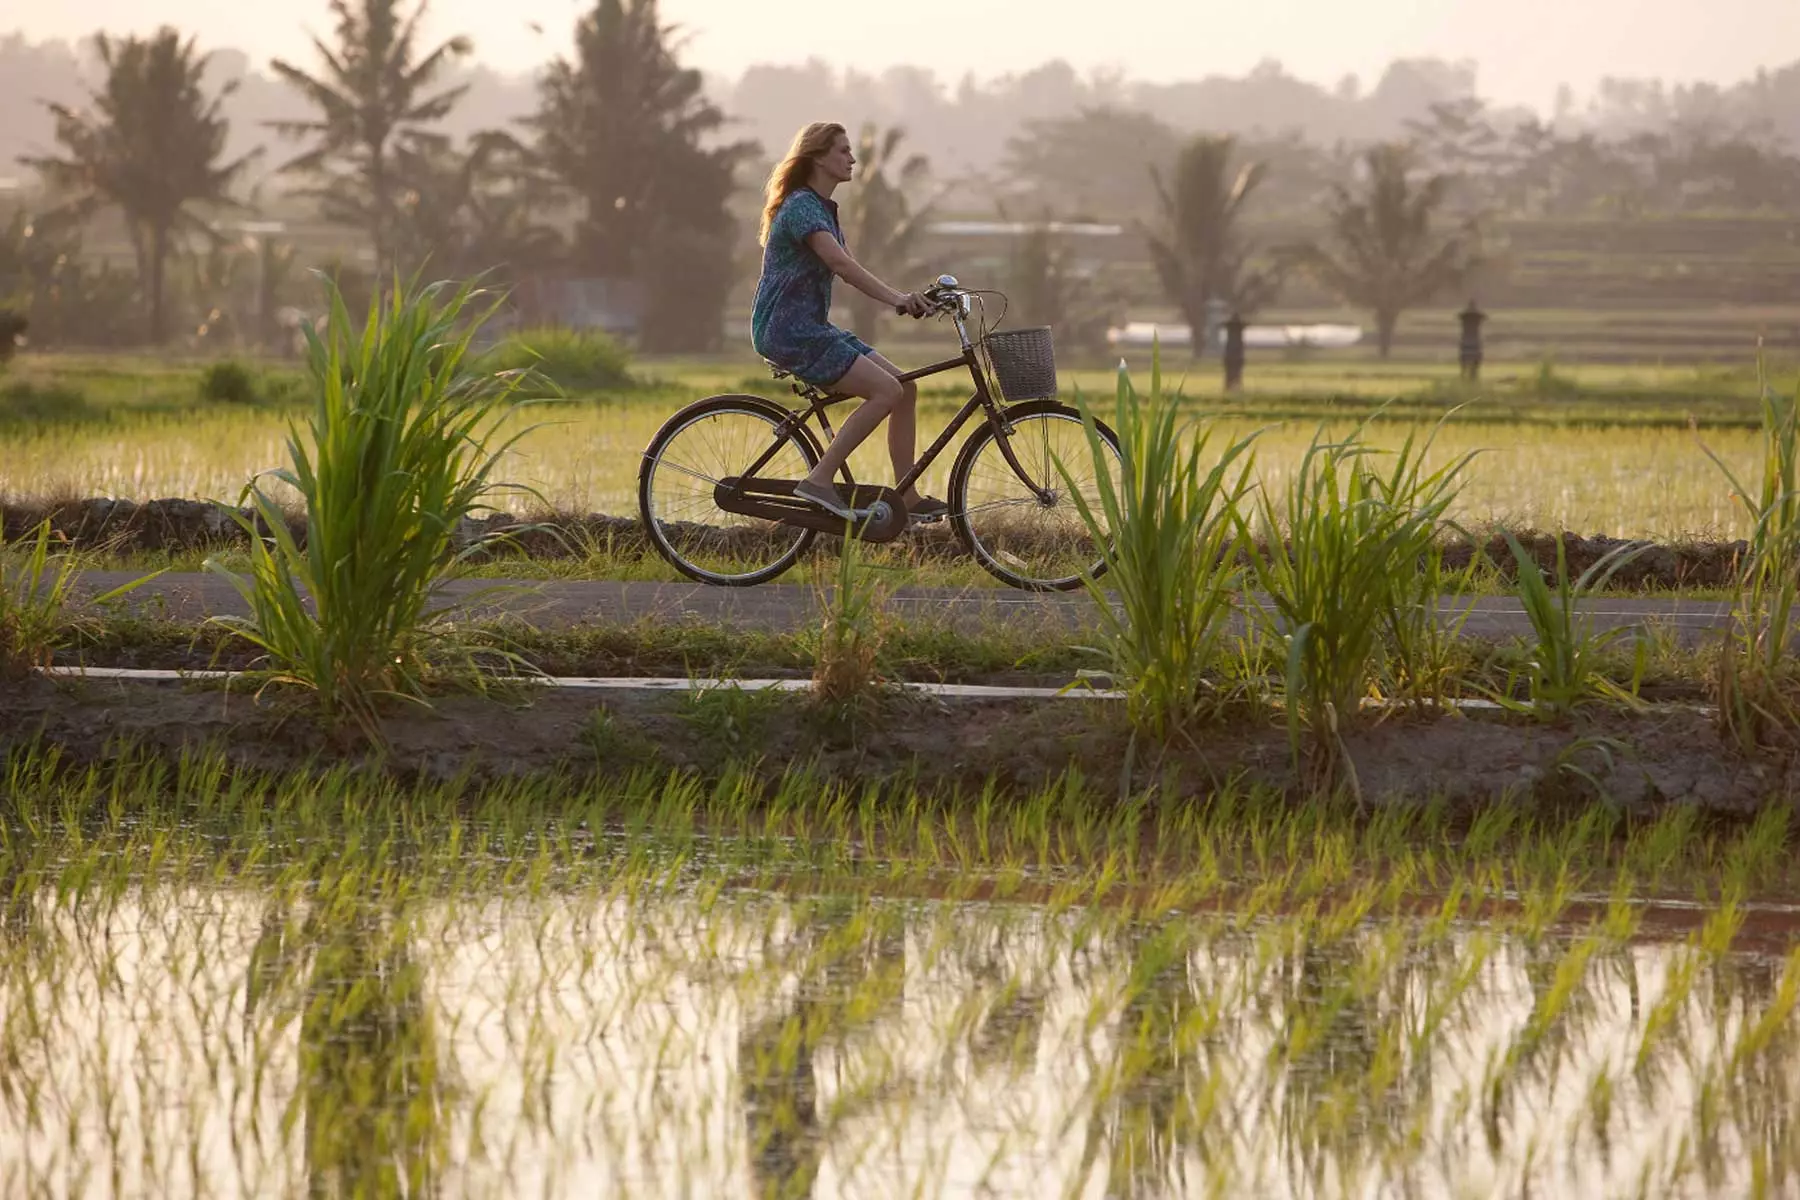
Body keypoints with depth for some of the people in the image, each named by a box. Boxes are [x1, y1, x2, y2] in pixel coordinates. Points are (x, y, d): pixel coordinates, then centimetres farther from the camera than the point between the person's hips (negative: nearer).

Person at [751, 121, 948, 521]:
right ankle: (818, 480, -17)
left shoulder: (823, 209, 18)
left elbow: (850, 270, 15)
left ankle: (908, 499, 3)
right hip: (788, 333, -10)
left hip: (813, 329, 10)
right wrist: (896, 297, -34)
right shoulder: (801, 207, -14)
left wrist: (905, 297, 3)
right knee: (886, 390, -20)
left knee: (906, 388, 2)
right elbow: (841, 264, -27)